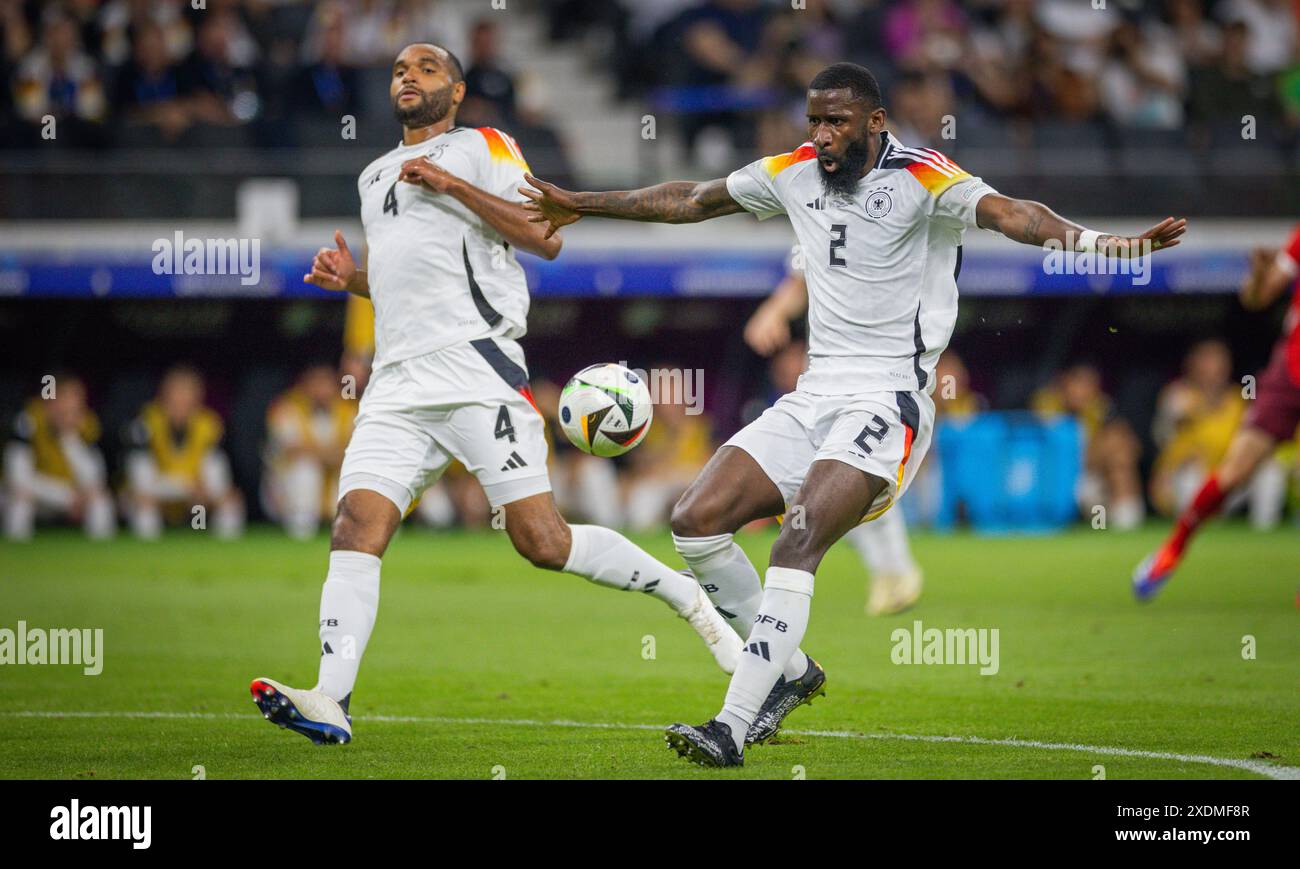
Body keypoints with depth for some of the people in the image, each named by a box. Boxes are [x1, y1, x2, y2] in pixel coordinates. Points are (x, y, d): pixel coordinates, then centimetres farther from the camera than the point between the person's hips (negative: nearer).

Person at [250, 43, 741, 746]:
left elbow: (546, 238, -8)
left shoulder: (482, 149, 5)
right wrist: (349, 278, 16)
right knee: (355, 526, -13)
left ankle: (688, 598, 5)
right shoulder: (374, 177, 26)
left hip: (476, 367, -6)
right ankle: (331, 703, -21)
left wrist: (452, 184, -12)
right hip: (398, 384, 6)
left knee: (542, 541, -12)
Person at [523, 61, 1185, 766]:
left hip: (887, 402, -7)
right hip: (814, 395, 7)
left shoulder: (921, 178, -10)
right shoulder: (795, 174, 10)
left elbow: (1007, 213, -27)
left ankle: (732, 728, -28)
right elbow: (693, 199, 24)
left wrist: (1098, 242, -47)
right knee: (697, 522, -4)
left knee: (797, 540, -25)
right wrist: (582, 205, 34)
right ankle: (791, 668, 13)